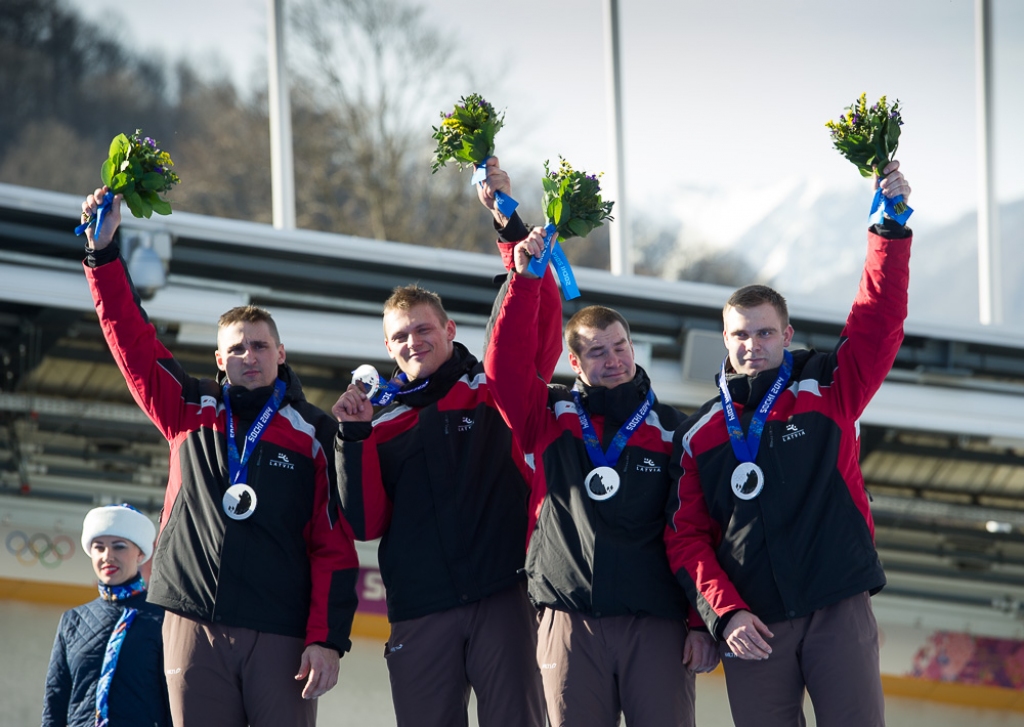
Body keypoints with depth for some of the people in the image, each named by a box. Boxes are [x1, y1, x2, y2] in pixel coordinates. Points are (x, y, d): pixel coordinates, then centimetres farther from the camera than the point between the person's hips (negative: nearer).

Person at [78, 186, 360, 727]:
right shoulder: (190, 413, 14)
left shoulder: (314, 433, 7)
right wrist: (102, 252, 4)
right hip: (195, 628, 2)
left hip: (281, 636, -2)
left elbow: (334, 544, 1)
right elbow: (129, 337, 11)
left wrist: (327, 639, -8)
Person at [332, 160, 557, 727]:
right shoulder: (382, 423, 16)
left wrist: (507, 222, -12)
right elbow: (363, 523, 7)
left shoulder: (497, 391, 9)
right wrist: (353, 438, -4)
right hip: (419, 615, 3)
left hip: (502, 600, -3)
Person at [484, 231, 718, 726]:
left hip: (656, 625, 0)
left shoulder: (672, 430, 10)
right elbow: (505, 366, -5)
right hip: (570, 624, 0)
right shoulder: (550, 420, 11)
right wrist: (525, 280, -11)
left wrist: (703, 623, -2)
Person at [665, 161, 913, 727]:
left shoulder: (827, 390, 9)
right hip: (751, 627, 2)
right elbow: (686, 536, 8)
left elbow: (879, 323, -2)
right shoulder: (700, 434, 13)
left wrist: (891, 227, -11)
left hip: (838, 611, -2)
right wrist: (724, 612, -6)